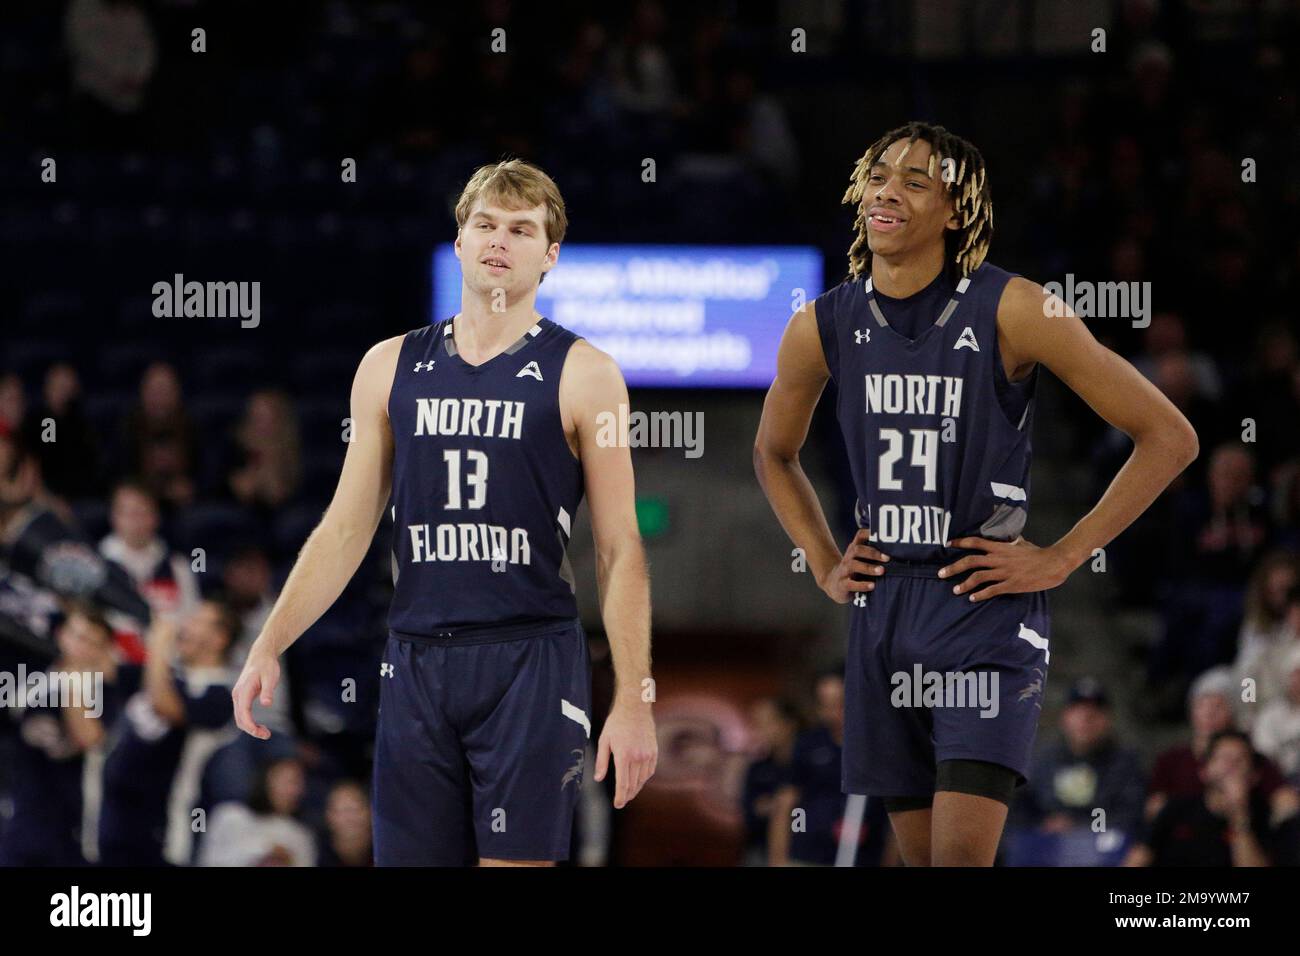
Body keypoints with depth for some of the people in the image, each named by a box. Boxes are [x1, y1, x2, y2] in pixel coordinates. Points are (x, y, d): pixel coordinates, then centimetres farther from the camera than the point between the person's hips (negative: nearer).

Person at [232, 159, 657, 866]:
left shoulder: (582, 376, 0)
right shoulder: (391, 368, 10)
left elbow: (619, 550, -2)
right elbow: (345, 529, 11)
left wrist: (634, 699, -9)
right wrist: (269, 648, 0)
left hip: (531, 663, -3)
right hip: (415, 663, 3)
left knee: (515, 859, -8)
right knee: (410, 855, 4)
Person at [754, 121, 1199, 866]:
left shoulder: (1012, 312, -12)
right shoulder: (823, 328, 3)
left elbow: (1168, 439, -9)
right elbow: (775, 453, 25)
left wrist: (1061, 558, -10)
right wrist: (825, 566, 12)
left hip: (987, 610, -5)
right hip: (883, 610, 5)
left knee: (962, 853, -17)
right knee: (920, 853, 9)